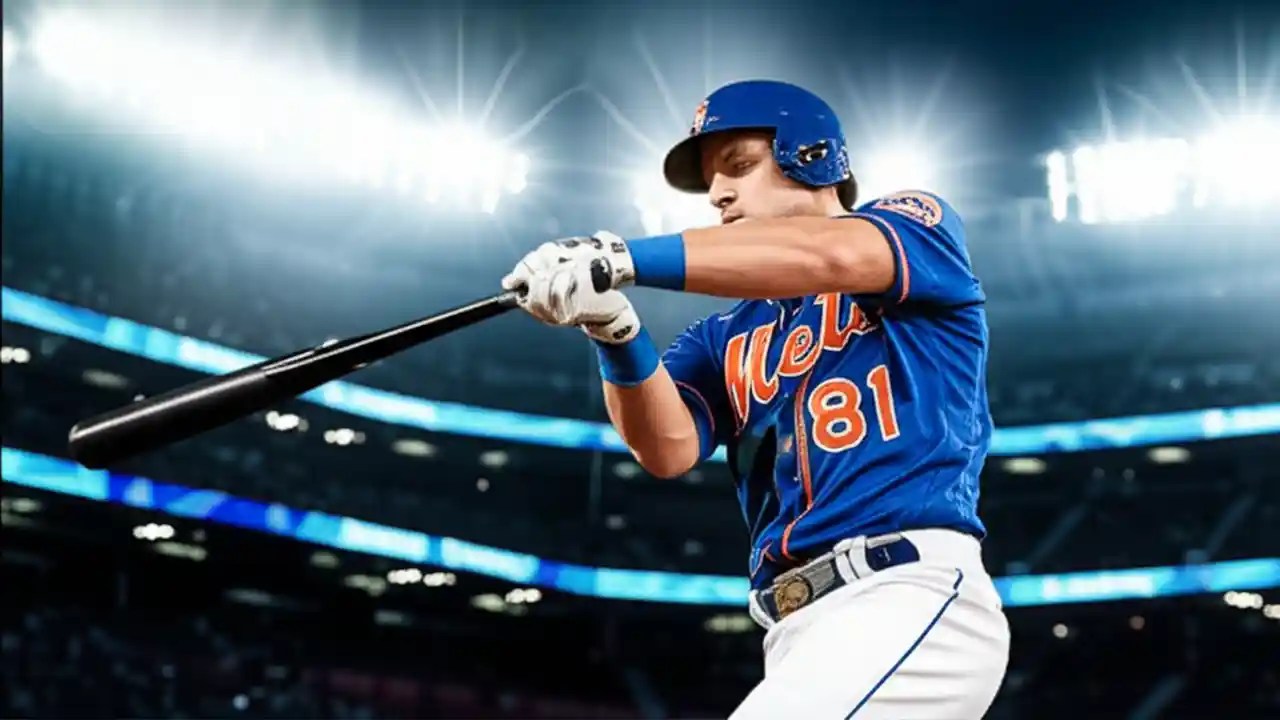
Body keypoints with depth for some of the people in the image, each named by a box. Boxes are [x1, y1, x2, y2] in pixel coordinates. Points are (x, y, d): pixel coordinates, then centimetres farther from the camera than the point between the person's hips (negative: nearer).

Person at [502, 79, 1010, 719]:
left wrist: (623, 258, -20)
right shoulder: (724, 340, 22)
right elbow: (669, 449, 3)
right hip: (797, 632, 6)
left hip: (912, 597, -6)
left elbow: (828, 257, -14)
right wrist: (616, 336, -16)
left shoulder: (921, 224, 9)